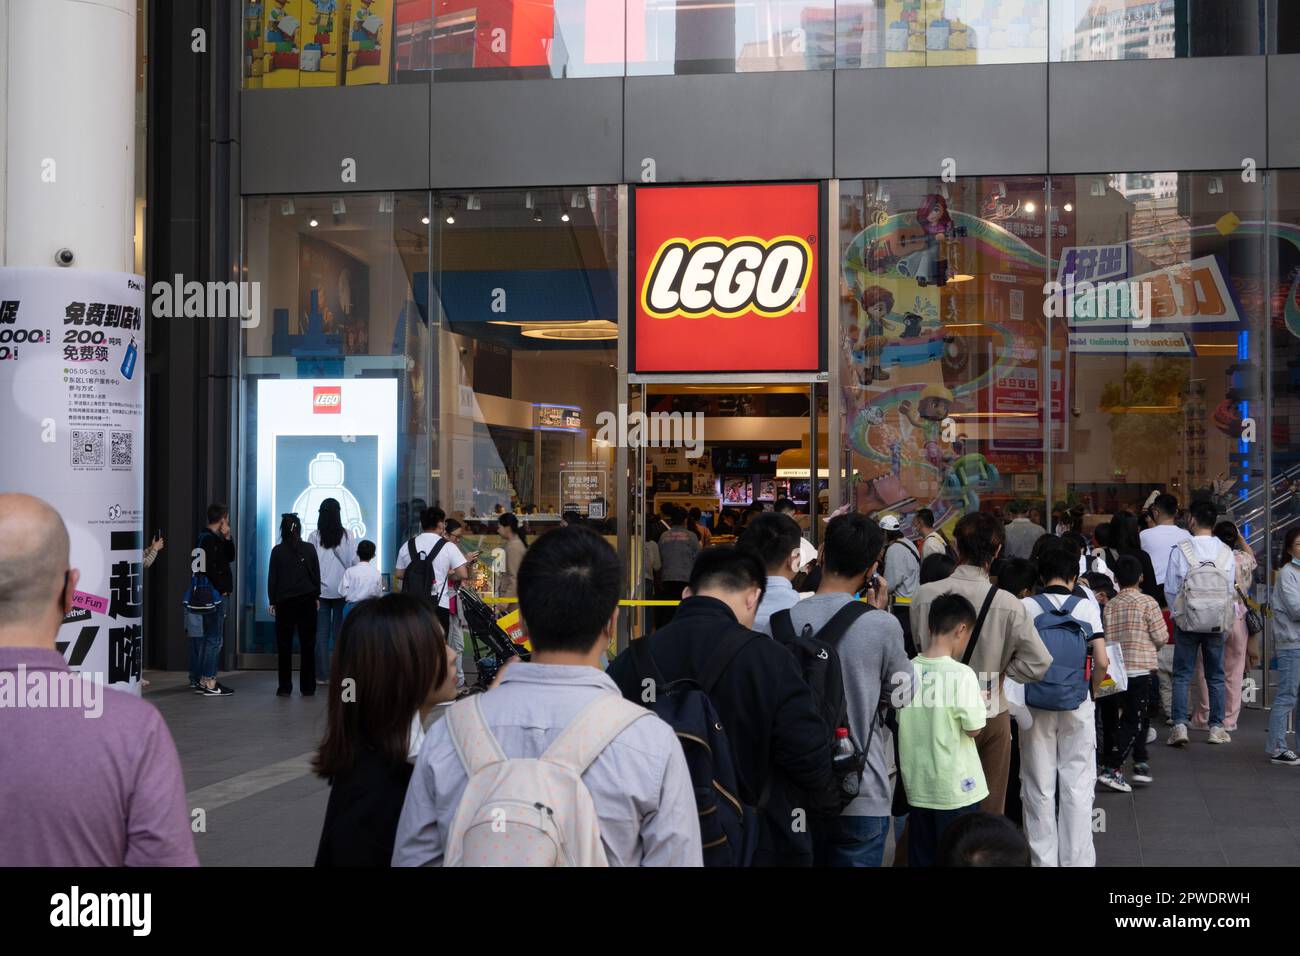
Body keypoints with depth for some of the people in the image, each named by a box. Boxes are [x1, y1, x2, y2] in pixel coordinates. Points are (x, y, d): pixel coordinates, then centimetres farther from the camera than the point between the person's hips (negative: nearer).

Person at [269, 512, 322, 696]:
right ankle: (307, 687, 7)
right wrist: (316, 596, 14)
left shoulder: (277, 551, -5)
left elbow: (272, 577, -1)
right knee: (307, 644, 7)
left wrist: (272, 601, 7)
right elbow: (316, 574, 4)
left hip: (285, 601, -1)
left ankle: (285, 687, 3)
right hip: (307, 600, 1)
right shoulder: (309, 549, -2)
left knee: (284, 645, 5)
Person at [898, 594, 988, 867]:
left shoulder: (908, 670, -1)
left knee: (921, 857, 14)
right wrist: (980, 702, 5)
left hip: (917, 783, 5)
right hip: (955, 787, -5)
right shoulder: (962, 674, -17)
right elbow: (973, 729, -13)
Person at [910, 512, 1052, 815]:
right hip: (991, 712, -1)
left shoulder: (925, 595, -12)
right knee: (990, 811, 13)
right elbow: (1040, 663, -14)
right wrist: (998, 669, 0)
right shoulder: (1009, 605, -16)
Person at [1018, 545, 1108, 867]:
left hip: (1035, 707, 0)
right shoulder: (1087, 607, -1)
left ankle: (1043, 859, 11)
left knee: (1039, 789, 7)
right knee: (1077, 787, 7)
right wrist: (1093, 689, 11)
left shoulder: (1025, 606, -3)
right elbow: (1101, 662, -7)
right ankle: (1077, 859, 9)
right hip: (1077, 706, 0)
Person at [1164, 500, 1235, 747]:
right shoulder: (1226, 553, -4)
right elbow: (1231, 590, 3)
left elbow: (1170, 589, -4)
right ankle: (1217, 727, 14)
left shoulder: (1180, 551, -10)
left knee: (1182, 675, 2)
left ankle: (1179, 725, -8)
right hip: (1217, 622, 2)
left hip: (1187, 621, -2)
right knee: (1215, 675, 12)